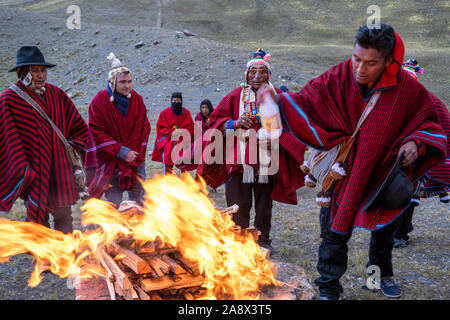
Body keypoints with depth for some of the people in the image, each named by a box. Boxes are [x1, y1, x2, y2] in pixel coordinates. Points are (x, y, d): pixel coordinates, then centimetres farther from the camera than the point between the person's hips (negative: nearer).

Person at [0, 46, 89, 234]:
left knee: (64, 215, 10)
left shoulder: (55, 94, 6)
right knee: (37, 219, 3)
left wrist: (69, 147, 4)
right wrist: (25, 173, -13)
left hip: (59, 168, 4)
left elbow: (79, 127, 16)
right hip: (34, 170, -4)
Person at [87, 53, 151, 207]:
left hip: (136, 159, 3)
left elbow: (144, 129, 5)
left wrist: (136, 154, -5)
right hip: (111, 161, -3)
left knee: (139, 200, 9)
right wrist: (122, 152, -16)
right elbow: (98, 133, -11)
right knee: (113, 203, 1)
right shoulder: (100, 101, -9)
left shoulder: (137, 99, 2)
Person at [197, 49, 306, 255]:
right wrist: (234, 123, -14)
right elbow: (216, 120, 4)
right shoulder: (236, 96, 4)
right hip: (239, 158, -1)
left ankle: (263, 240, 27)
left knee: (264, 203, 11)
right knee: (239, 204, 3)